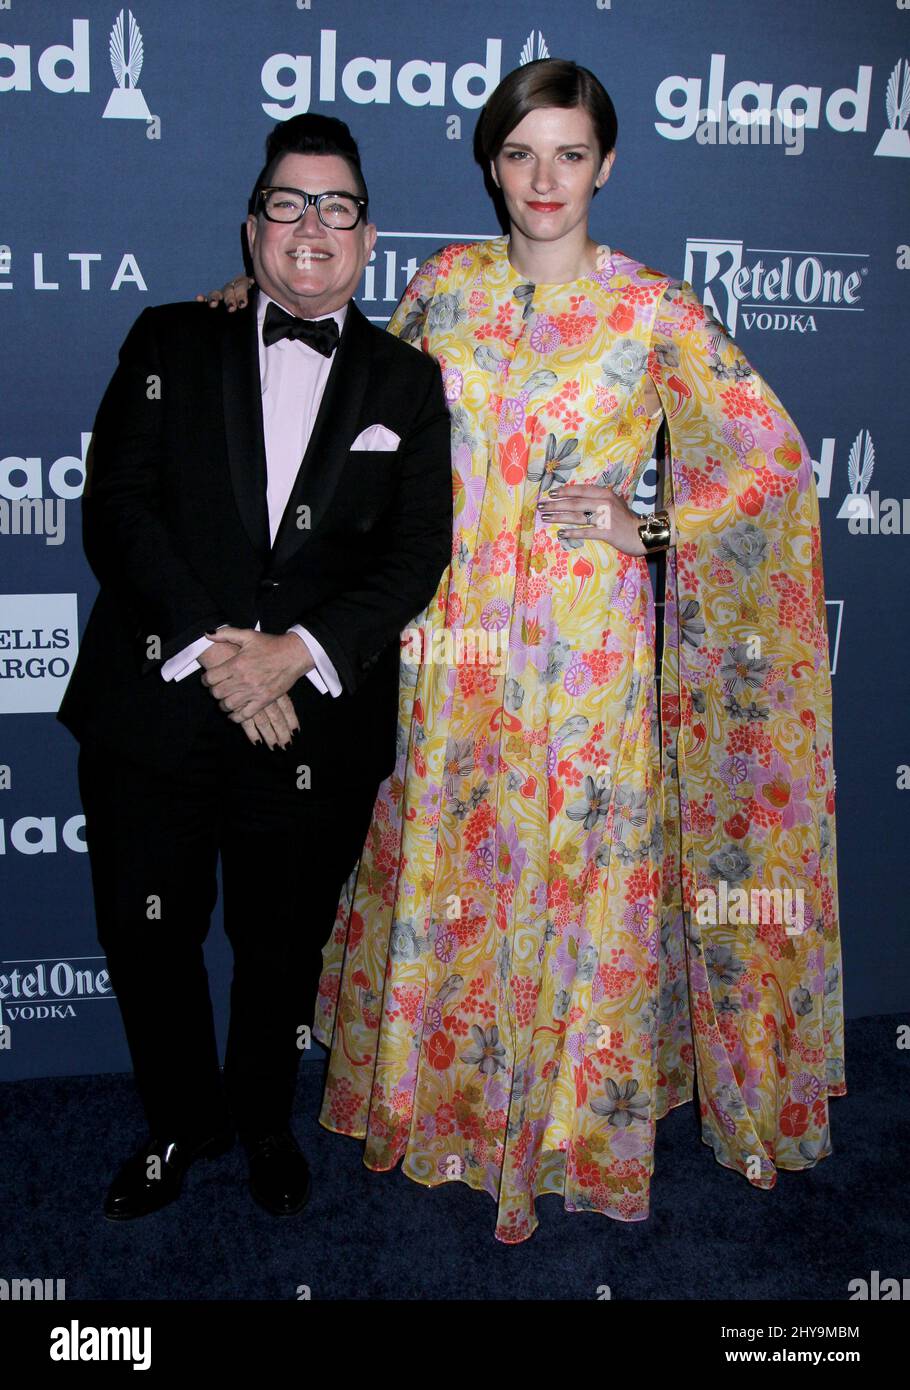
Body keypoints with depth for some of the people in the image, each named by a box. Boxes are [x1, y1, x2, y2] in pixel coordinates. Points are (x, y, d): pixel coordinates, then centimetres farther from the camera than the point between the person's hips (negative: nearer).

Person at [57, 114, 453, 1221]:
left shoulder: (405, 384, 8)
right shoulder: (170, 343, 7)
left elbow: (418, 551, -2)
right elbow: (116, 506, -4)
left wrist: (300, 651, -16)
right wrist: (209, 648, -15)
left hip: (317, 725, 0)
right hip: (155, 704, 1)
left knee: (283, 946, 14)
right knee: (147, 937, 10)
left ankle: (264, 1120, 41)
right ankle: (181, 1124, 37)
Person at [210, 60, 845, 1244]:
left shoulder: (655, 310, -4)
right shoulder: (444, 285, 6)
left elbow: (776, 457, -2)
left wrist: (653, 528, -10)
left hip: (590, 648, -3)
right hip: (456, 643, 3)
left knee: (584, 872, 6)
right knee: (448, 861, 12)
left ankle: (581, 1120, 29)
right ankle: (450, 1095, 35)